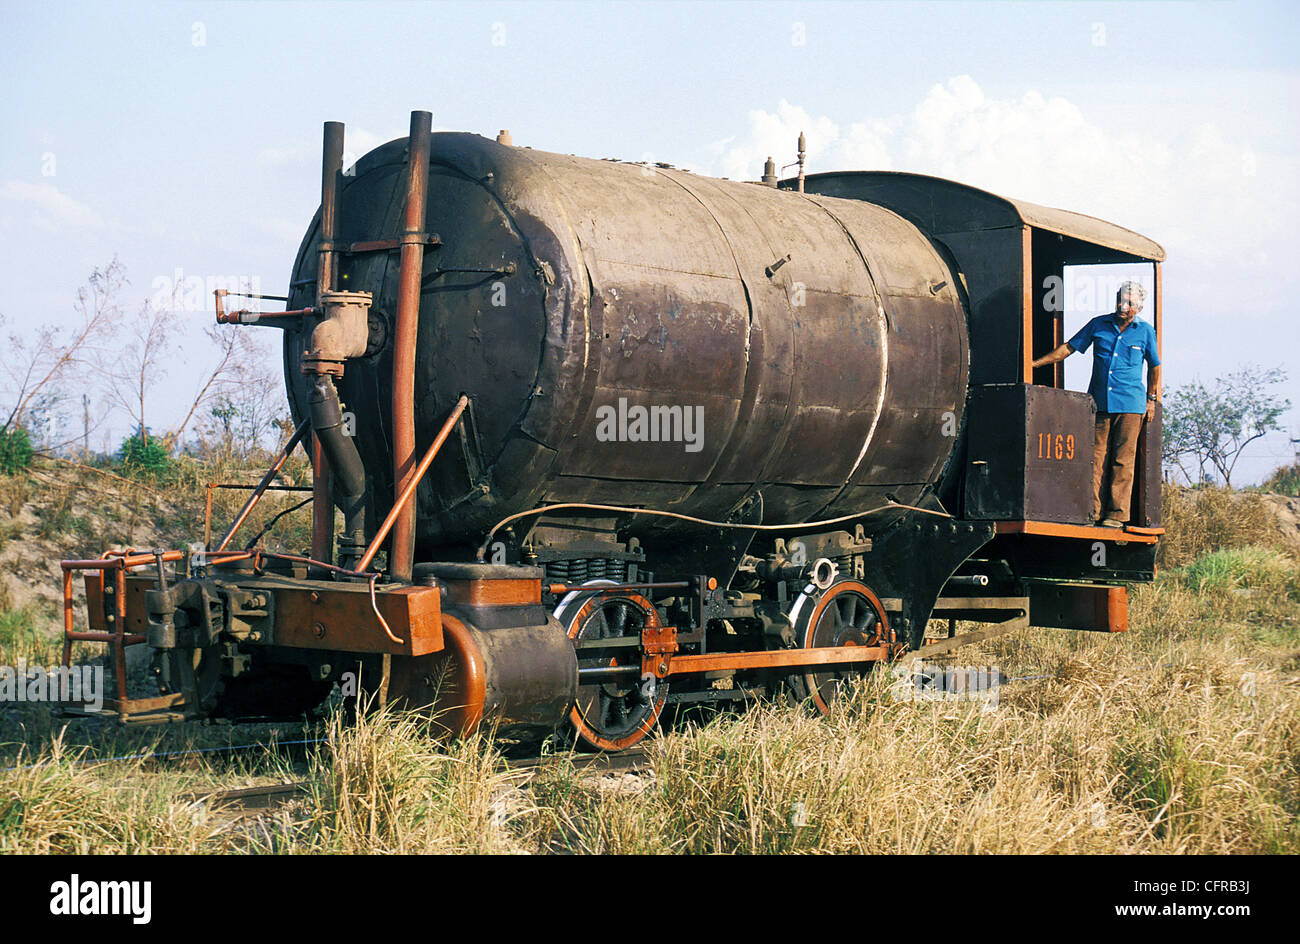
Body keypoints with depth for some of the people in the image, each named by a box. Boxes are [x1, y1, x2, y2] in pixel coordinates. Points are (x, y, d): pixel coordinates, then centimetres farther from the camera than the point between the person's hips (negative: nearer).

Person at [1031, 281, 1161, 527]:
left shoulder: (1145, 331, 6)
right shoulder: (1098, 325, 8)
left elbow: (1154, 366, 17)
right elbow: (1069, 347, 12)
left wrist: (1152, 398, 13)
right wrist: (1035, 363, 6)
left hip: (1130, 405, -2)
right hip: (1099, 403, 2)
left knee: (1123, 460, -4)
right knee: (1095, 457, -3)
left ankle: (1118, 514, 0)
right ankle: (1091, 512, 1)